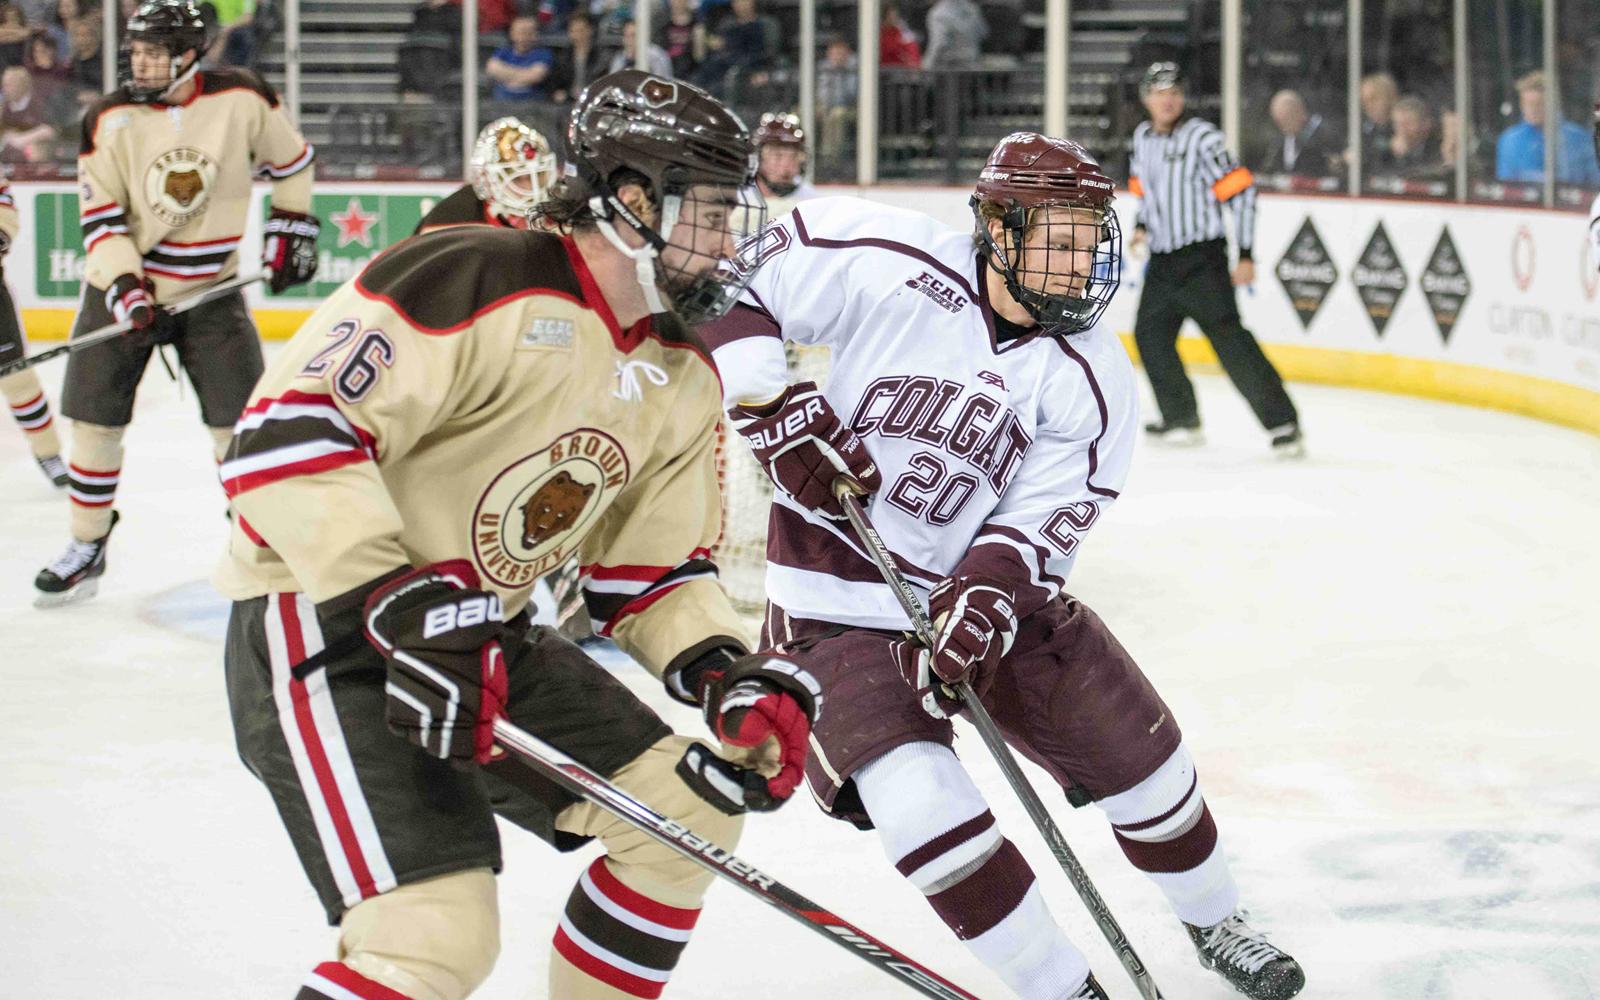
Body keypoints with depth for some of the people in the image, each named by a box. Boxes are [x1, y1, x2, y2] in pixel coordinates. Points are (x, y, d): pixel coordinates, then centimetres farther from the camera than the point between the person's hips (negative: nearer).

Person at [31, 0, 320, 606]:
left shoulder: (242, 100, -11)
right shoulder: (108, 121, -11)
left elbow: (291, 161, 7)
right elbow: (99, 217, -10)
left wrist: (290, 228, 7)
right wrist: (123, 285, -22)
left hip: (212, 288, 0)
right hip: (124, 284, 0)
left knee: (238, 417, -4)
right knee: (94, 417, -1)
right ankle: (86, 550, 12)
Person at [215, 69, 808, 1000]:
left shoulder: (684, 381, 7)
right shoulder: (477, 281, -22)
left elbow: (655, 573, 15)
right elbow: (285, 433, -28)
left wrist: (733, 676, -4)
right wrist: (402, 609, -32)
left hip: (481, 634, 10)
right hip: (322, 627, -9)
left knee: (688, 813, 8)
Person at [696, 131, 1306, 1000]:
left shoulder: (1092, 380, -9)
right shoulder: (892, 268, -18)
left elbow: (1037, 527, -13)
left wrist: (983, 600, -32)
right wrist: (772, 407, -21)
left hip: (985, 590, 4)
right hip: (839, 598, -4)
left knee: (1137, 750, 6)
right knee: (923, 807, -21)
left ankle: (1215, 925, 35)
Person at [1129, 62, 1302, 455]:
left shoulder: (1202, 137, -12)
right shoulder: (1143, 137, 10)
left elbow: (1241, 191, -13)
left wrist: (1245, 255, -16)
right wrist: (1143, 225, 11)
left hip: (1202, 260, -8)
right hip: (1162, 260, 8)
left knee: (1229, 339, -15)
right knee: (1150, 334, 9)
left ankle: (1282, 422, -16)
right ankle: (1181, 419, 22)